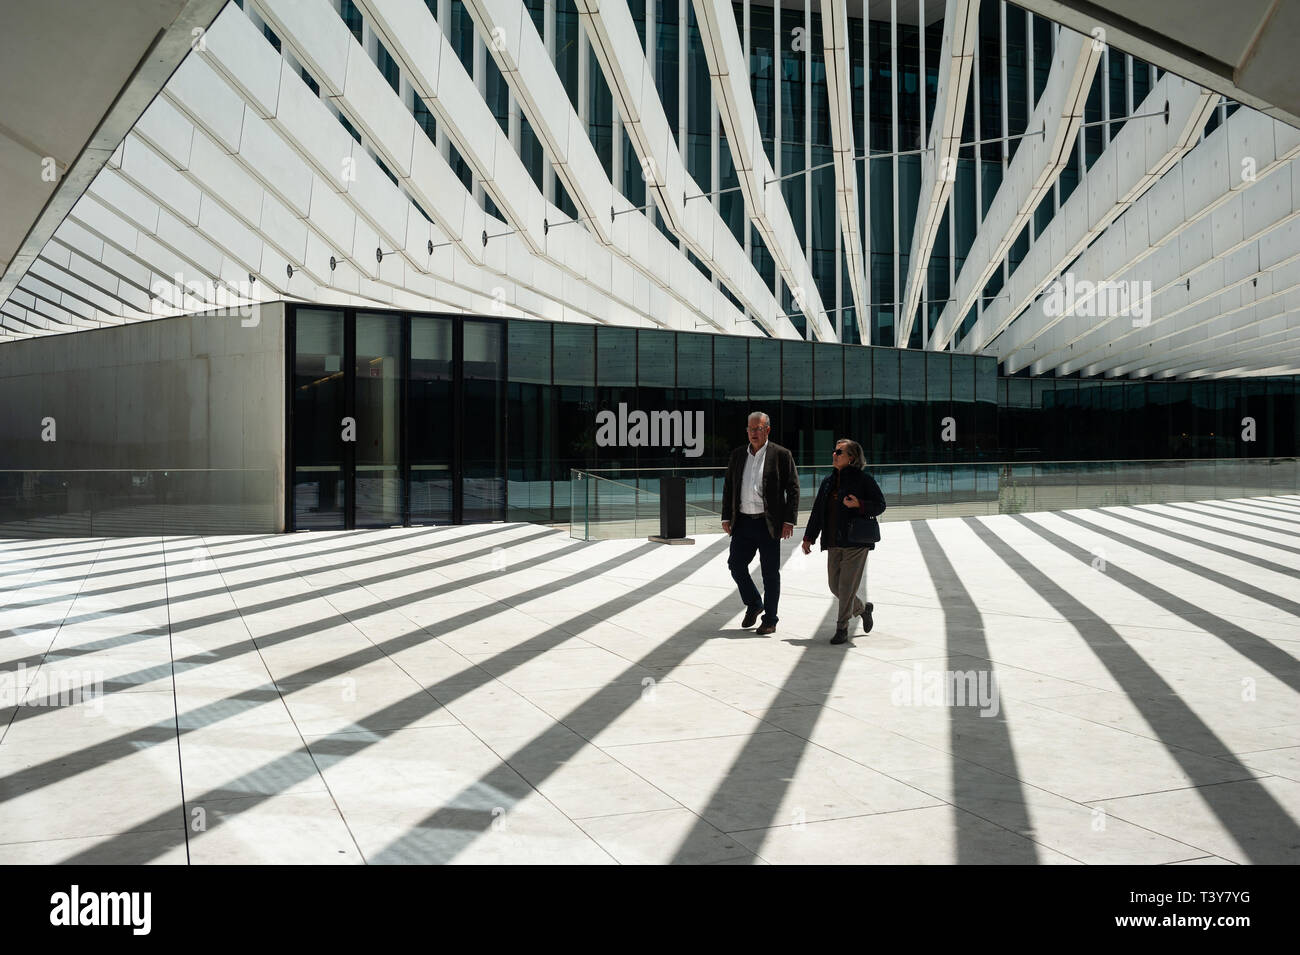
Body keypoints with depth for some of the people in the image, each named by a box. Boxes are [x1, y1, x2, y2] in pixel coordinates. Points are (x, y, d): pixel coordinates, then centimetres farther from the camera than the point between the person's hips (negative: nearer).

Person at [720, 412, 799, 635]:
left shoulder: (781, 455, -2)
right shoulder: (737, 455, 11)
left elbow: (793, 489, -3)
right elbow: (728, 488, 14)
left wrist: (789, 521, -10)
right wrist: (726, 517, 7)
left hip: (769, 524, -4)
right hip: (743, 522, 4)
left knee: (770, 573, 3)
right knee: (736, 564, 3)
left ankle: (770, 620, 14)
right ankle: (753, 604, 27)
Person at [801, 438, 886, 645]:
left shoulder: (863, 479, -6)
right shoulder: (829, 481, 12)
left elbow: (880, 505, -4)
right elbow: (818, 510, 16)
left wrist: (859, 505, -22)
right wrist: (809, 537, 13)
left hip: (856, 542, -6)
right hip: (834, 543, 7)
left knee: (847, 586, -6)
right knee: (835, 585, 8)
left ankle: (842, 629, 4)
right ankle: (863, 609, 34)